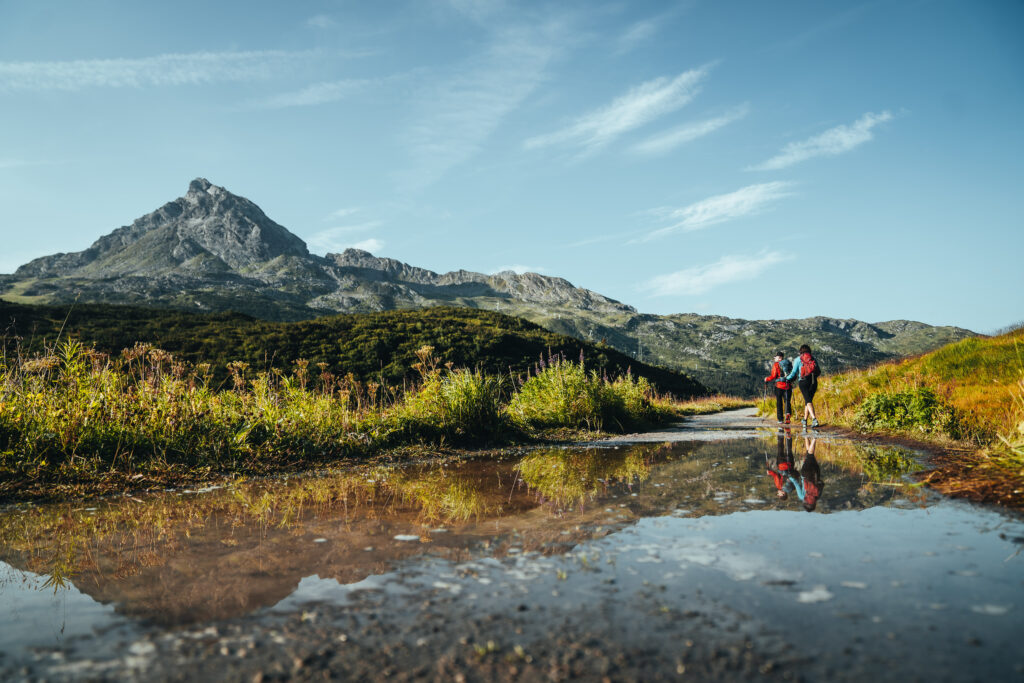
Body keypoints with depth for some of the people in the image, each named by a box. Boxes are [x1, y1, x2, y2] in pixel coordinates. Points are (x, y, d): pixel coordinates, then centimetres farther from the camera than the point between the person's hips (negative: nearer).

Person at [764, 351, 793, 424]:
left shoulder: (776, 364, -4)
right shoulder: (789, 364, 10)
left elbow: (773, 376, -10)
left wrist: (766, 379, 6)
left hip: (779, 386, -3)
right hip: (788, 386, 3)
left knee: (779, 403, 7)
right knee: (787, 401, 8)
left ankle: (780, 419, 8)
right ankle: (788, 413, -21)